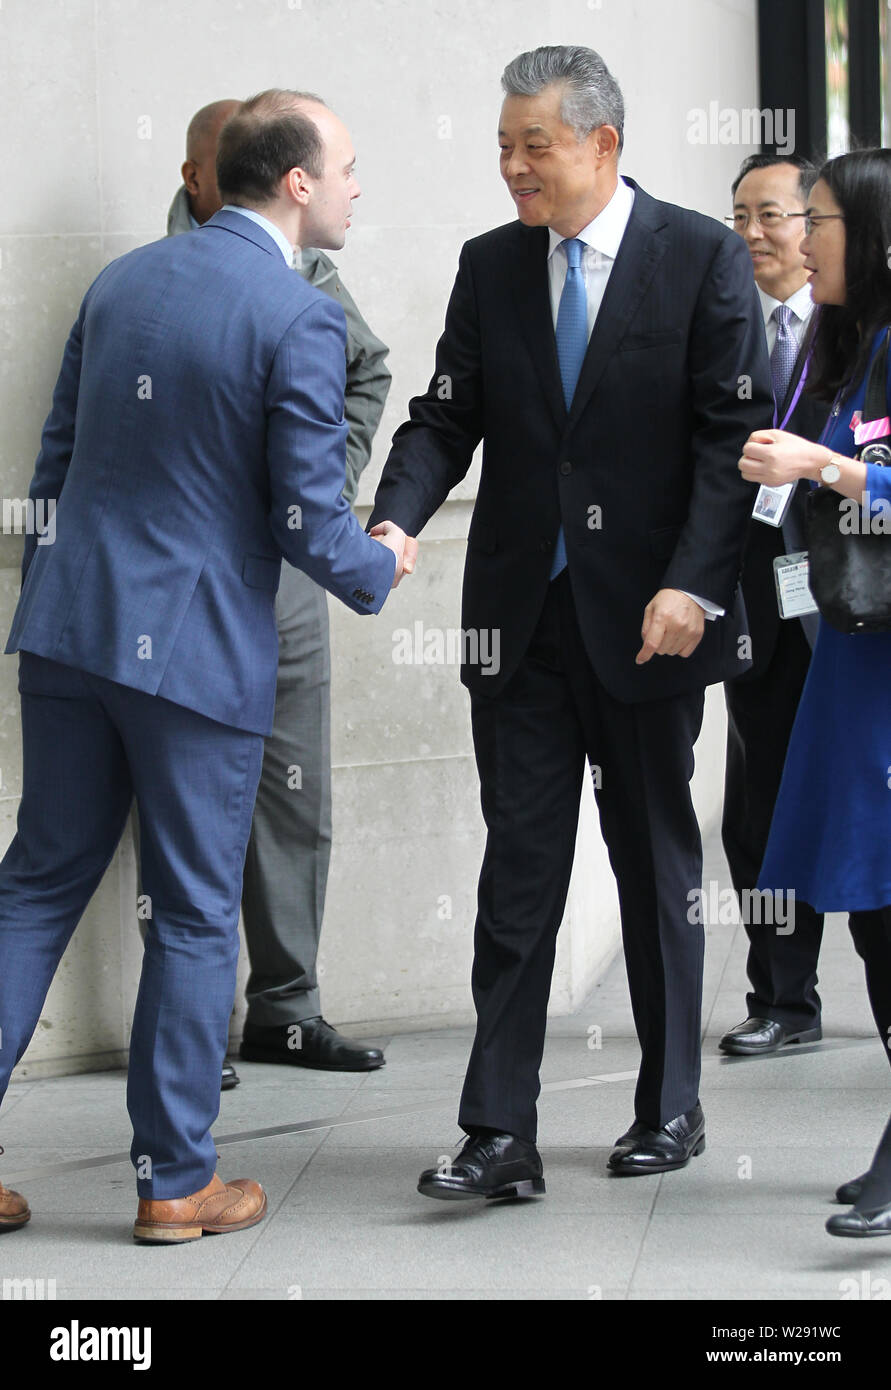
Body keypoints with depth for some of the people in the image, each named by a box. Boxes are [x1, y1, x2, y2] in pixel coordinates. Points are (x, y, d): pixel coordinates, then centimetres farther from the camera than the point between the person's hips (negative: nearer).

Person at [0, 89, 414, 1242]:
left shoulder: (118, 282, 9)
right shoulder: (299, 317, -12)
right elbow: (309, 519, -13)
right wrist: (380, 570, 7)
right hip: (201, 649, -6)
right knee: (194, 913, 6)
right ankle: (174, 1180, 14)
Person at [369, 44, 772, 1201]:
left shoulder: (703, 260, -4)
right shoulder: (489, 268, 7)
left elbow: (733, 435, -7)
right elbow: (447, 417, 5)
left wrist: (693, 586, -17)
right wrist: (394, 520, -14)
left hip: (645, 619, -2)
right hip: (522, 617, 3)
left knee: (658, 866, 11)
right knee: (518, 874, 0)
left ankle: (671, 1108, 24)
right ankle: (501, 1136, 0)